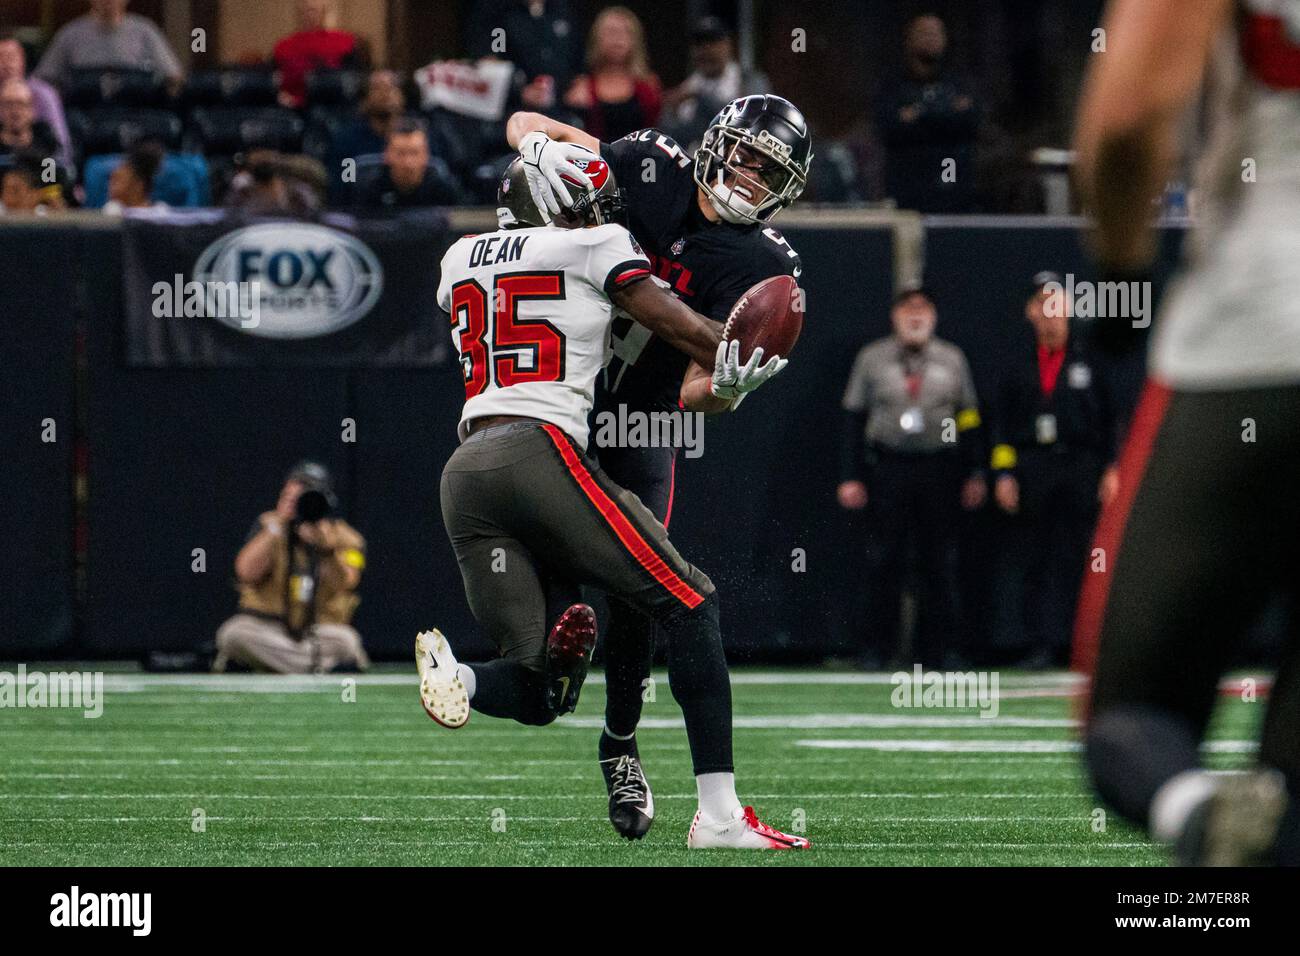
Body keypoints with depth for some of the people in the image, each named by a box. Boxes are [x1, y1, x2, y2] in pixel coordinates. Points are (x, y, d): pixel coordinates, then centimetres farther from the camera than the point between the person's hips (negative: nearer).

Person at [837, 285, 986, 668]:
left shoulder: (952, 359, 12)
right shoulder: (871, 359, 8)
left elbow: (968, 419, 13)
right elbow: (854, 419, 6)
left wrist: (974, 475, 6)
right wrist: (850, 477, -1)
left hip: (940, 468, 1)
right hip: (888, 468, -1)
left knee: (939, 562, 0)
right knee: (883, 560, -3)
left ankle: (938, 646, 5)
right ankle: (876, 647, 2)